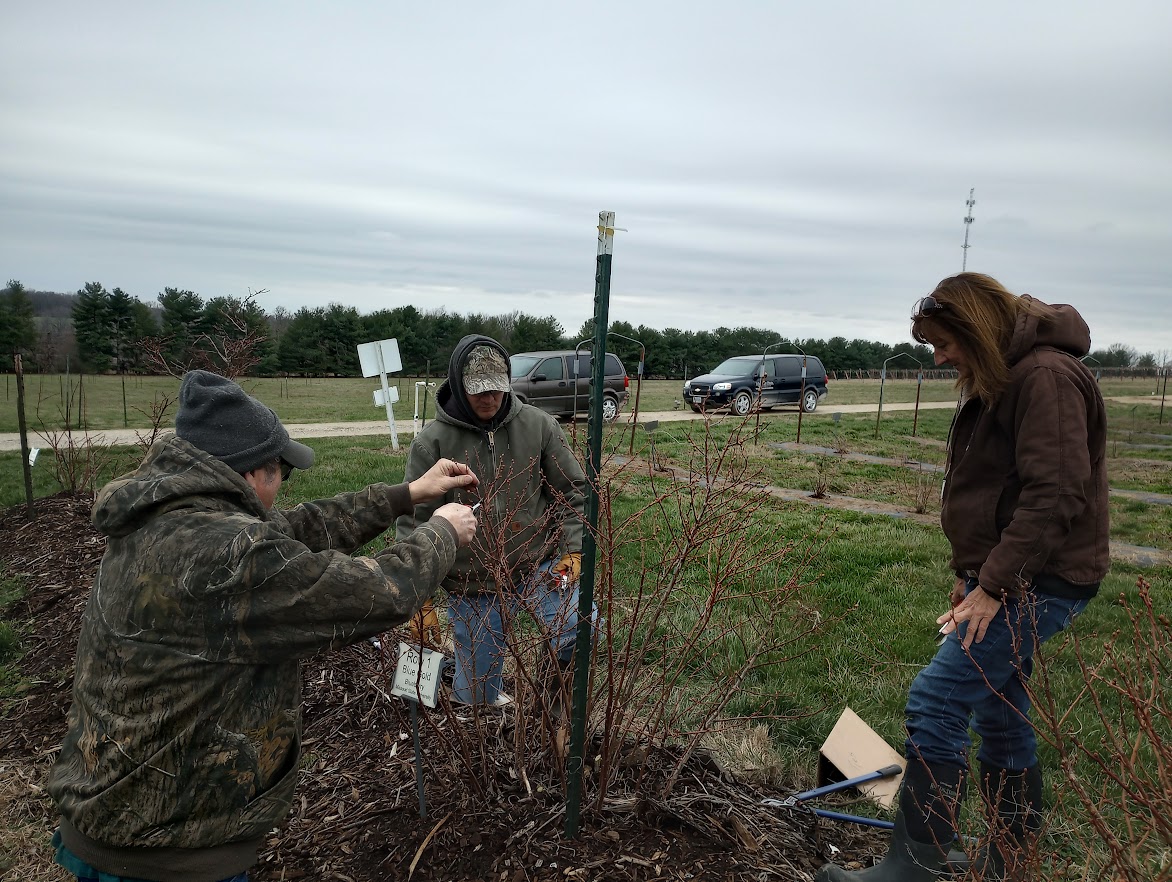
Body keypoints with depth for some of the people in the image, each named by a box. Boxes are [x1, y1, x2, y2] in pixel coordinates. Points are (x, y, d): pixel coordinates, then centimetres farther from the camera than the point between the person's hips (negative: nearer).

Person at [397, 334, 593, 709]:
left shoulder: (538, 426, -4)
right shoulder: (432, 442, -10)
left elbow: (572, 492, 5)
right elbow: (412, 523, -7)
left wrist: (572, 551, -5)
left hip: (539, 568, 1)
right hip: (472, 589, -1)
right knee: (476, 696, 7)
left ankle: (553, 692, 14)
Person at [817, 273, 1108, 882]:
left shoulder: (1047, 377, -16)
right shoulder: (996, 382, 16)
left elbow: (1056, 497, -24)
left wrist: (994, 586, -23)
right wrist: (970, 572, 17)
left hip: (1040, 582, -10)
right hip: (1005, 577, 10)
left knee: (935, 701, -13)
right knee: (1000, 716, 17)